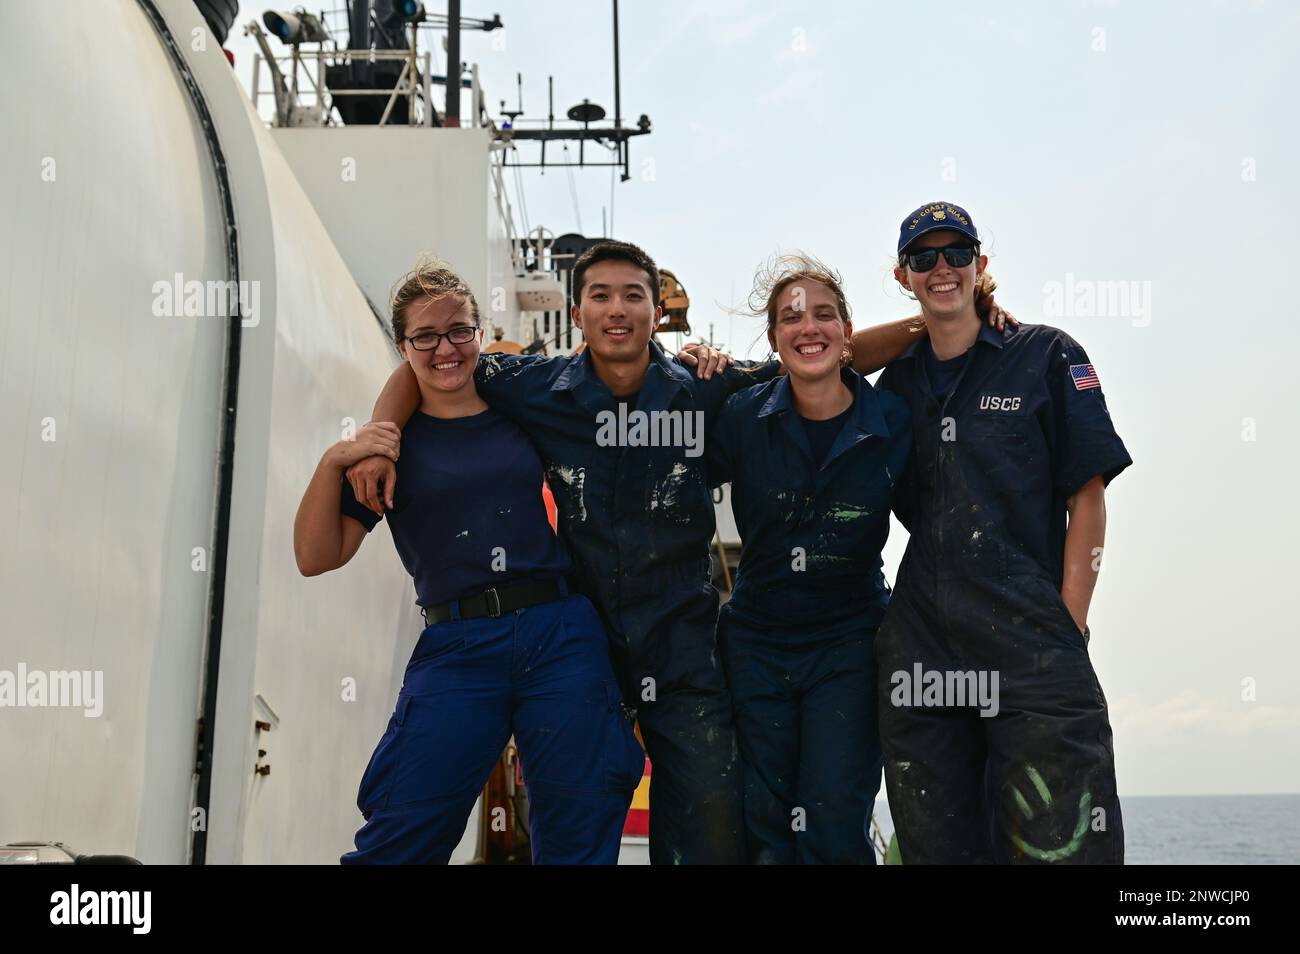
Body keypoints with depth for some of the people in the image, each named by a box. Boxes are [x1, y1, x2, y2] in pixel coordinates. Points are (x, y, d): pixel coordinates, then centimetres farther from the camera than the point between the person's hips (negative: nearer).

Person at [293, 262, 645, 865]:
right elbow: (317, 558, 3)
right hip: (457, 650, -1)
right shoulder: (393, 444, 6)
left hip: (562, 636, 2)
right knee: (398, 841, -6)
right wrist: (333, 462, -10)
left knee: (580, 835, 7)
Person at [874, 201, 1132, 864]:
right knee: (938, 846, 9)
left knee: (1059, 844, -5)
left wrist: (1066, 630, -8)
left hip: (1032, 656, -3)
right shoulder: (896, 384, 14)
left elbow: (1087, 500, -1)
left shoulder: (1045, 357, 4)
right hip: (921, 660, 4)